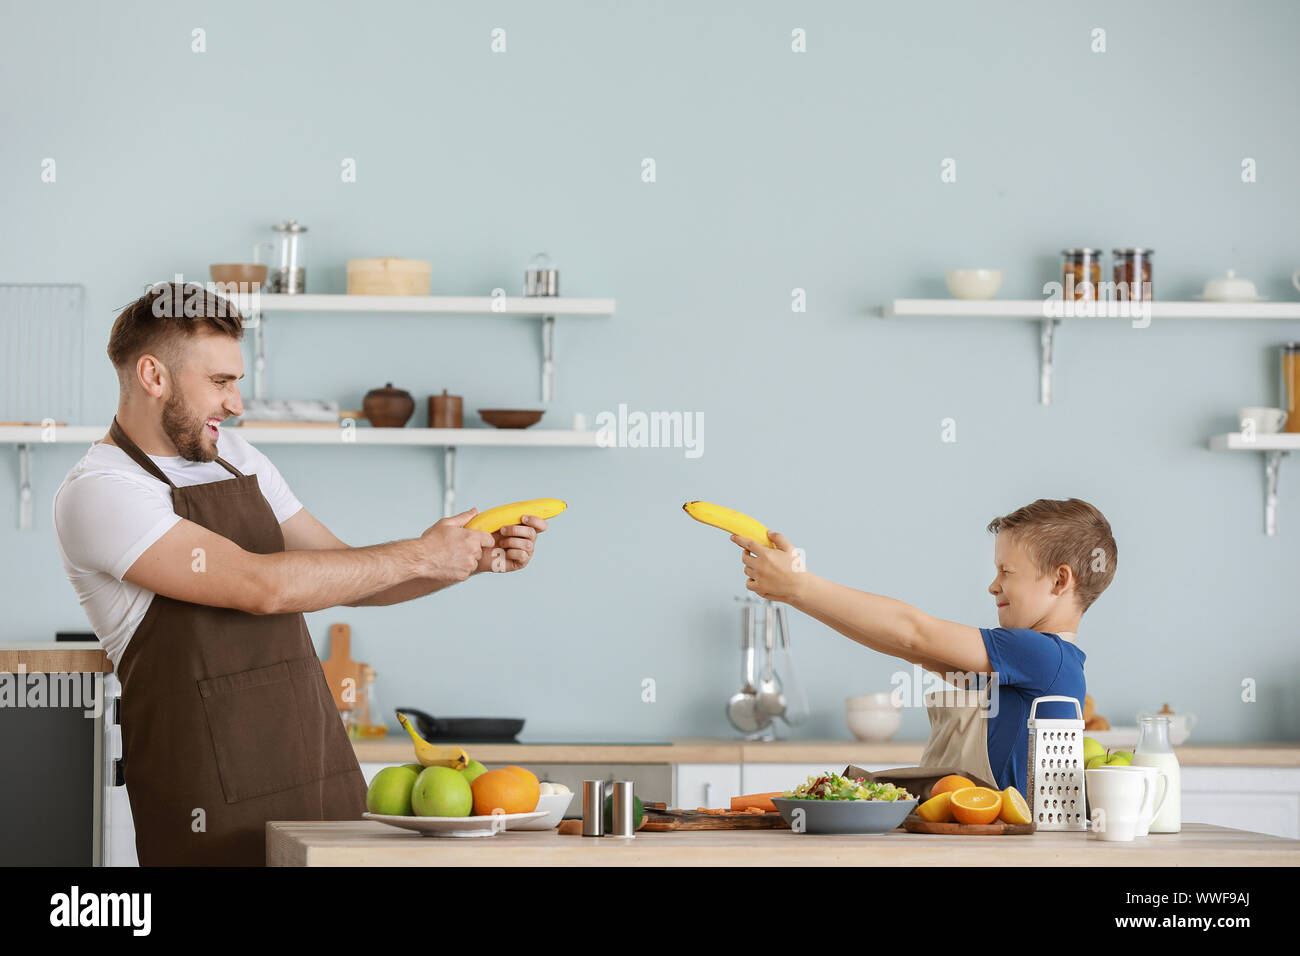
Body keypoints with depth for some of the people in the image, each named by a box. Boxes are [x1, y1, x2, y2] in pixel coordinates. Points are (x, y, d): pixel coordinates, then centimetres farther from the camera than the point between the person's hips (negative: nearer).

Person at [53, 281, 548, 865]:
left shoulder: (233, 455, 14)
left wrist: (476, 559, 5)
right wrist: (418, 556, -13)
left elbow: (347, 577, 19)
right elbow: (264, 586, -20)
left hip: (324, 770, 7)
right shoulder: (96, 493, -12)